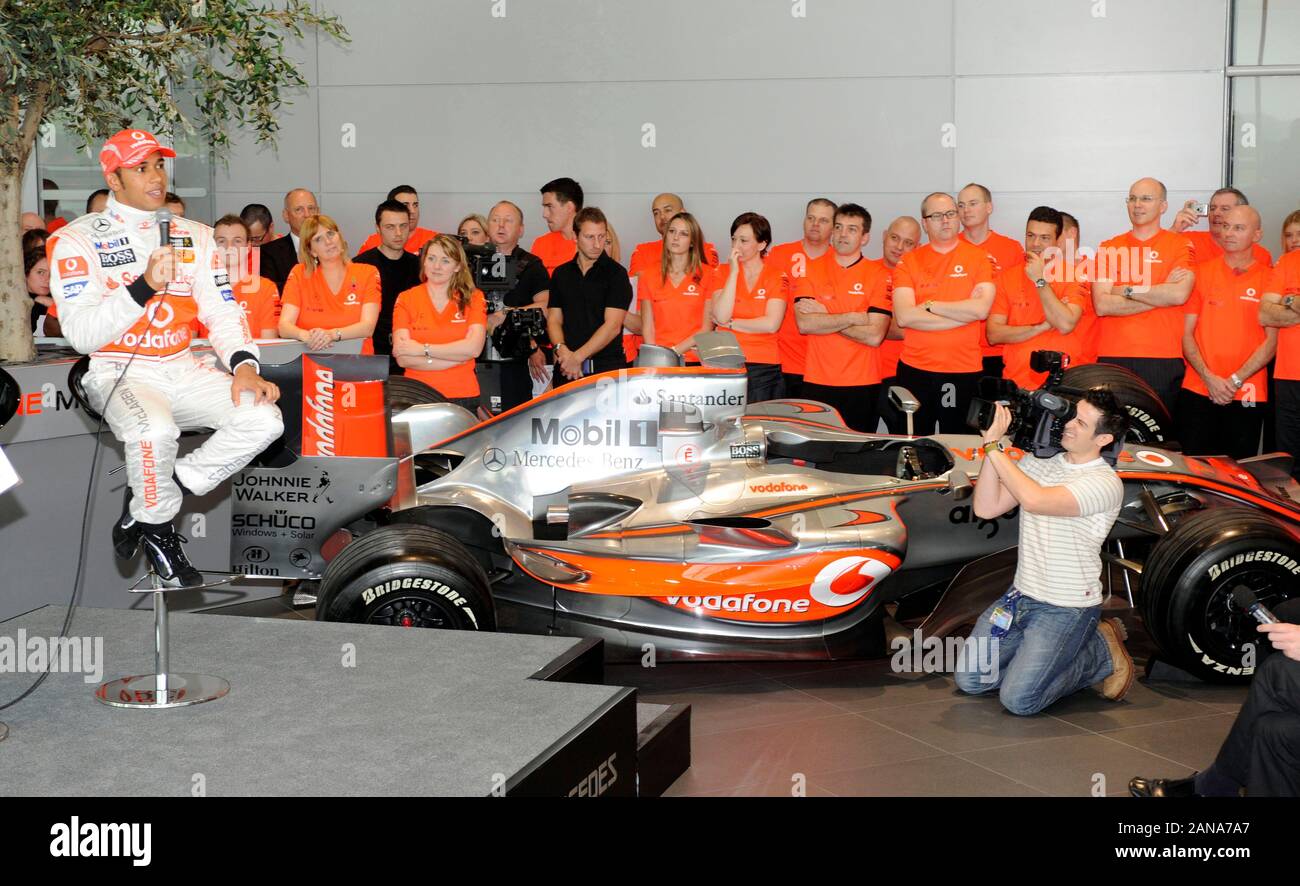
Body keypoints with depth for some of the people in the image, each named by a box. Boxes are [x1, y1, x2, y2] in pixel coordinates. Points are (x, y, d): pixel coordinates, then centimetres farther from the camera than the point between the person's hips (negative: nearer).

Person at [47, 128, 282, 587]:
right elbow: (82, 334, -13)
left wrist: (243, 365, -13)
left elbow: (223, 312, 7)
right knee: (154, 429, -37)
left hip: (182, 369, 5)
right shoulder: (77, 240, -2)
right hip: (118, 372, -5)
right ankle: (158, 531, -6)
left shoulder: (195, 237, 12)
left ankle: (147, 502, -3)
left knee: (262, 419, -19)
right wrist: (145, 286, -25)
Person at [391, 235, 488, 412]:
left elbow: (473, 348, -9)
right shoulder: (406, 299, 4)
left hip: (463, 397, 0)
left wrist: (423, 349, -10)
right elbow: (402, 358, -7)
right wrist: (457, 357, -10)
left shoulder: (474, 299, 6)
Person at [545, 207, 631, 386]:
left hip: (607, 368, -3)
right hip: (567, 370, 4)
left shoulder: (616, 273, -2)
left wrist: (578, 356, -13)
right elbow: (554, 320, 10)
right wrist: (562, 350, -10)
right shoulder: (561, 274, 13)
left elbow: (613, 326, -9)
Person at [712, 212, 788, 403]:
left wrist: (729, 323, -4)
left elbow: (771, 324, -11)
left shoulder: (777, 276, 0)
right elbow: (721, 317, -9)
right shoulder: (722, 273, 7)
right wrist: (734, 271, -8)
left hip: (764, 368, -1)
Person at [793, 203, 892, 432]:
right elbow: (804, 324, -9)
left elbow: (874, 336, -12)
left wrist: (824, 316, -8)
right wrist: (854, 318, -11)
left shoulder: (880, 276, -1)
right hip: (817, 383, 1)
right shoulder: (811, 270, 5)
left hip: (862, 386, -1)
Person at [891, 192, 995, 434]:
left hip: (965, 371, -1)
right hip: (915, 370, 1)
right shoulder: (908, 262, 4)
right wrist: (964, 313, -11)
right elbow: (903, 317, -10)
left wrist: (929, 306, -7)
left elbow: (982, 308, -13)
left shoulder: (979, 257, 2)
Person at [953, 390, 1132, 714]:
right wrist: (992, 444, -13)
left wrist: (993, 447, -24)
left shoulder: (1105, 482, -17)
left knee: (1018, 700, -13)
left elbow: (1035, 499, -31)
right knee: (969, 681, 2)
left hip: (1067, 610, -7)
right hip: (1021, 595, 7)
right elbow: (986, 508, -5)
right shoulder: (1038, 462, 5)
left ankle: (1101, 655, 8)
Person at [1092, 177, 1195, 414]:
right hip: (1112, 359, 2)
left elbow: (1180, 294, -12)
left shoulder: (1181, 245, 6)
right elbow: (1102, 304, -2)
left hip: (1162, 360, -2)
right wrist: (1160, 294, -5)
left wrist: (1126, 290, -4)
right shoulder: (1109, 248, 11)